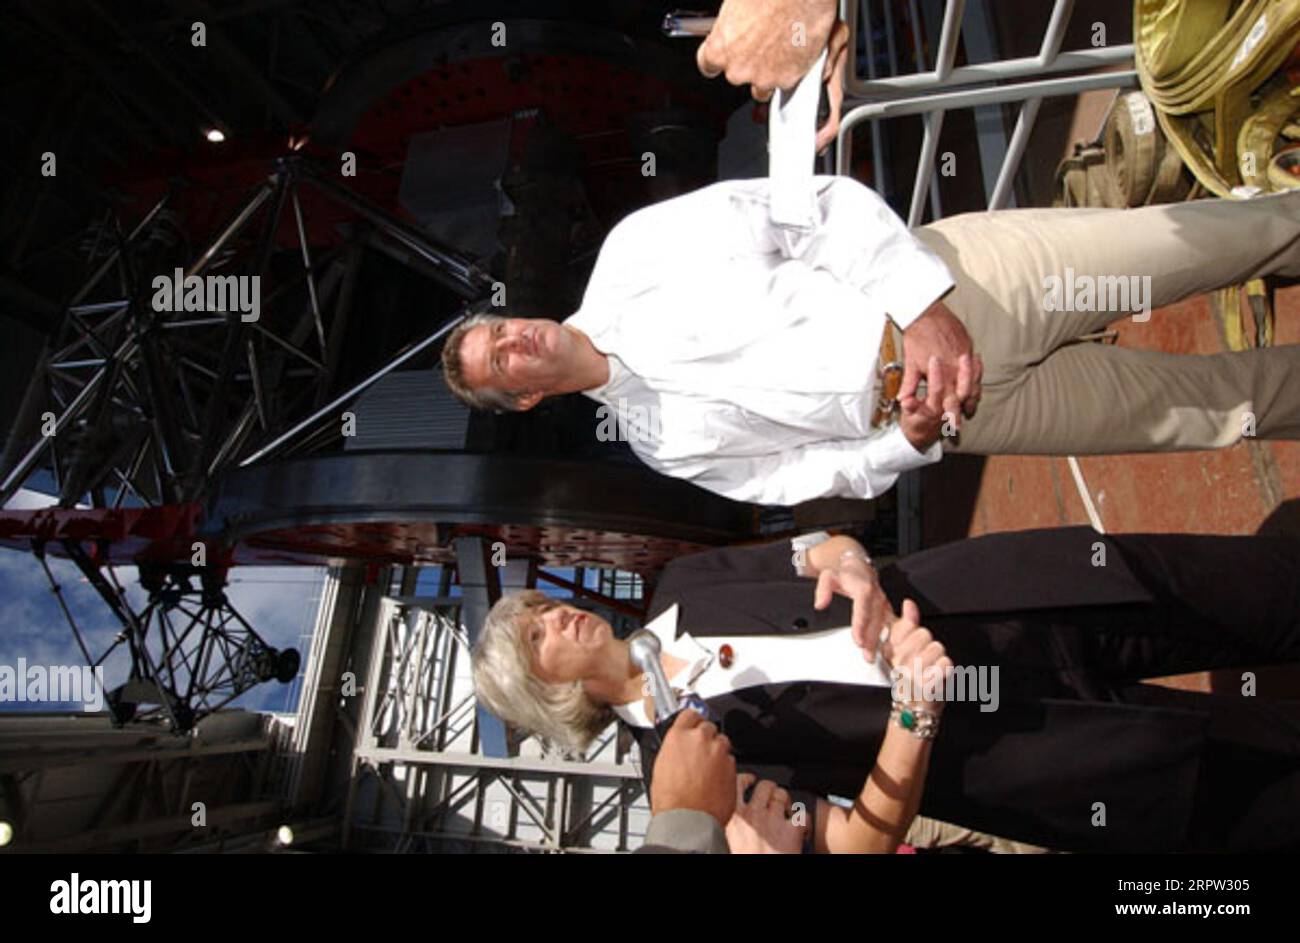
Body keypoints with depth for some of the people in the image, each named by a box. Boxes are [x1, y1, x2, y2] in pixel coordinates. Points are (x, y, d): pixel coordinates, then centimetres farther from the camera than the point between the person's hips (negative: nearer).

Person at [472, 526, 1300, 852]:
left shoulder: (676, 593, 5)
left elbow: (815, 551, 4)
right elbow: (832, 828, -14)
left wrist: (849, 564, -20)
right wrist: (913, 705, -27)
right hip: (978, 728, -3)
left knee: (1162, 580, 0)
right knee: (1193, 765, -10)